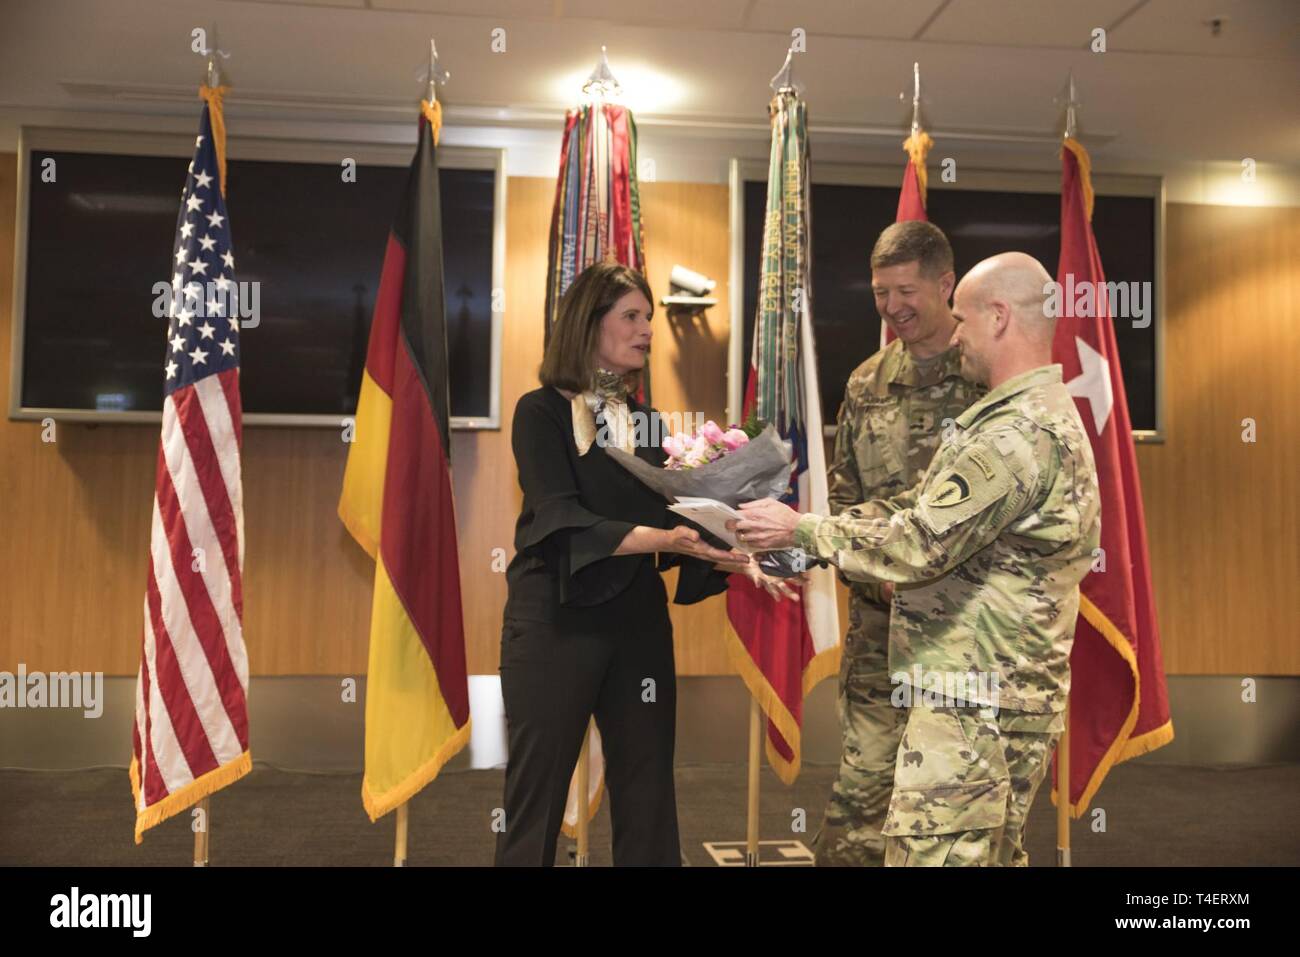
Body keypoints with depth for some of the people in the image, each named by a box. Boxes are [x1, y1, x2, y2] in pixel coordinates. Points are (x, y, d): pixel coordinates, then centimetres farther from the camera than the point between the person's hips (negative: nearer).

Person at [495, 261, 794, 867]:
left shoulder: (645, 419, 11)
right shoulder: (541, 411, -4)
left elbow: (671, 523, 7)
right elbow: (561, 522, -17)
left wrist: (736, 563, -9)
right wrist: (656, 537, -29)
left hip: (639, 621, 5)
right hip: (554, 622, -4)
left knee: (647, 798, 9)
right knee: (537, 798, 4)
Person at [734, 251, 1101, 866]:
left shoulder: (1023, 431, -19)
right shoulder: (1044, 413, 17)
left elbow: (917, 543, -23)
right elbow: (920, 507, 15)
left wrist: (800, 531, -11)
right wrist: (806, 530, 8)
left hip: (976, 705, -11)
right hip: (1000, 694, 11)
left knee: (929, 850, -4)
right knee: (993, 851, 20)